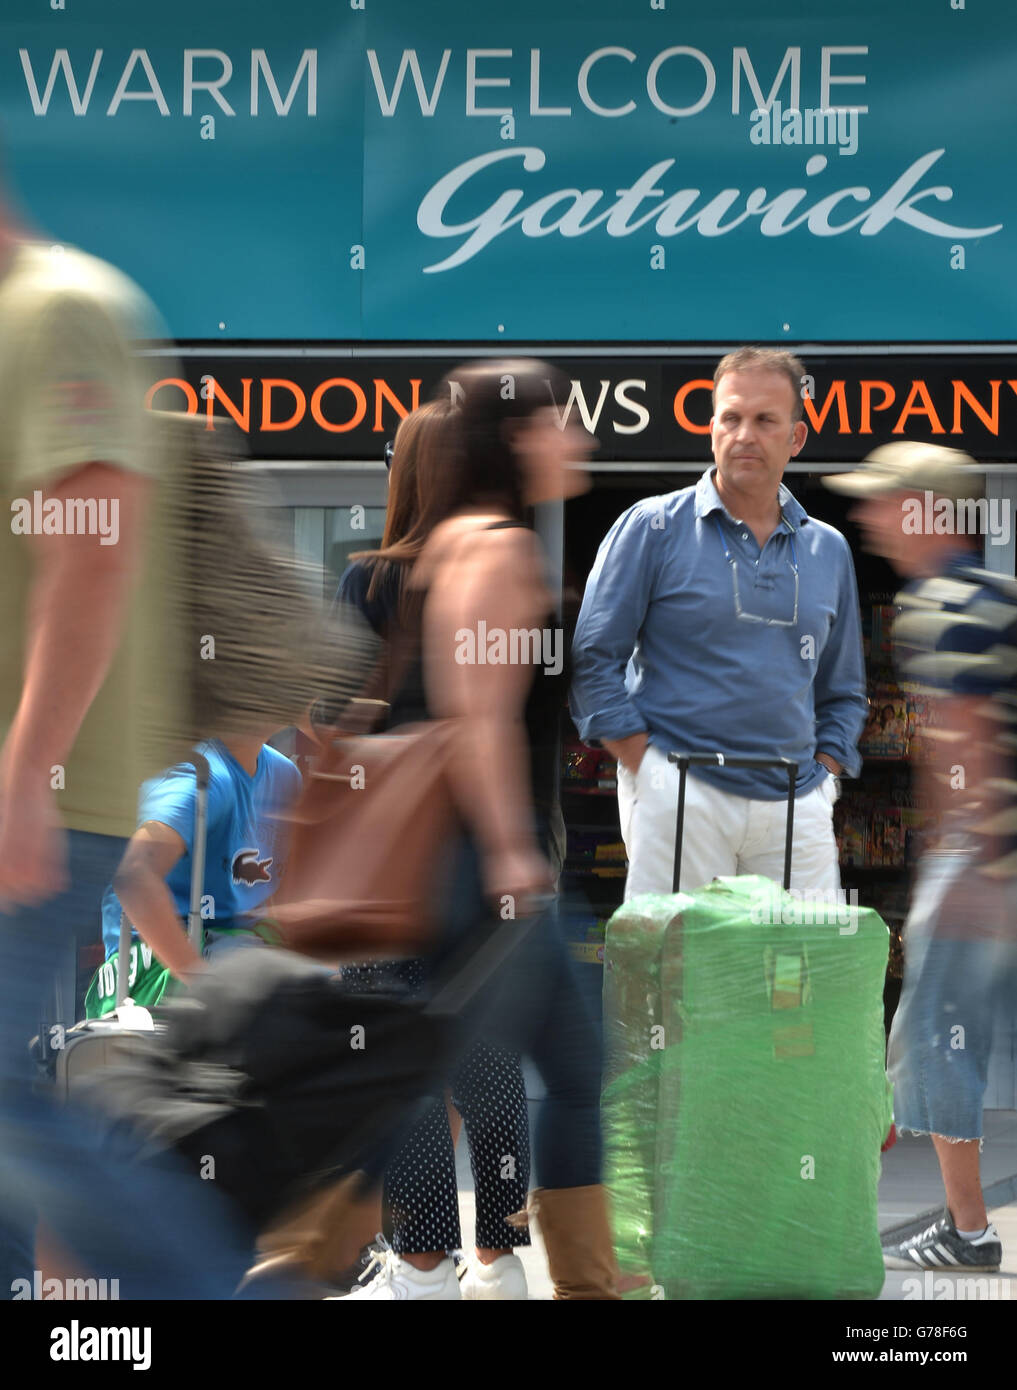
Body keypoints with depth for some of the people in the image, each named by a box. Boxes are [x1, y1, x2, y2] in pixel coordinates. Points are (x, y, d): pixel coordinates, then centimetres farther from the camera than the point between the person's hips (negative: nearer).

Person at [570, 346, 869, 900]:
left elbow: (844, 690, 23)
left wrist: (823, 772, 8)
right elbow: (593, 658, -2)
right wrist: (647, 768, -8)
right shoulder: (653, 528, 2)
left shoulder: (828, 549, 15)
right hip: (680, 798, -4)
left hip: (797, 807, 4)